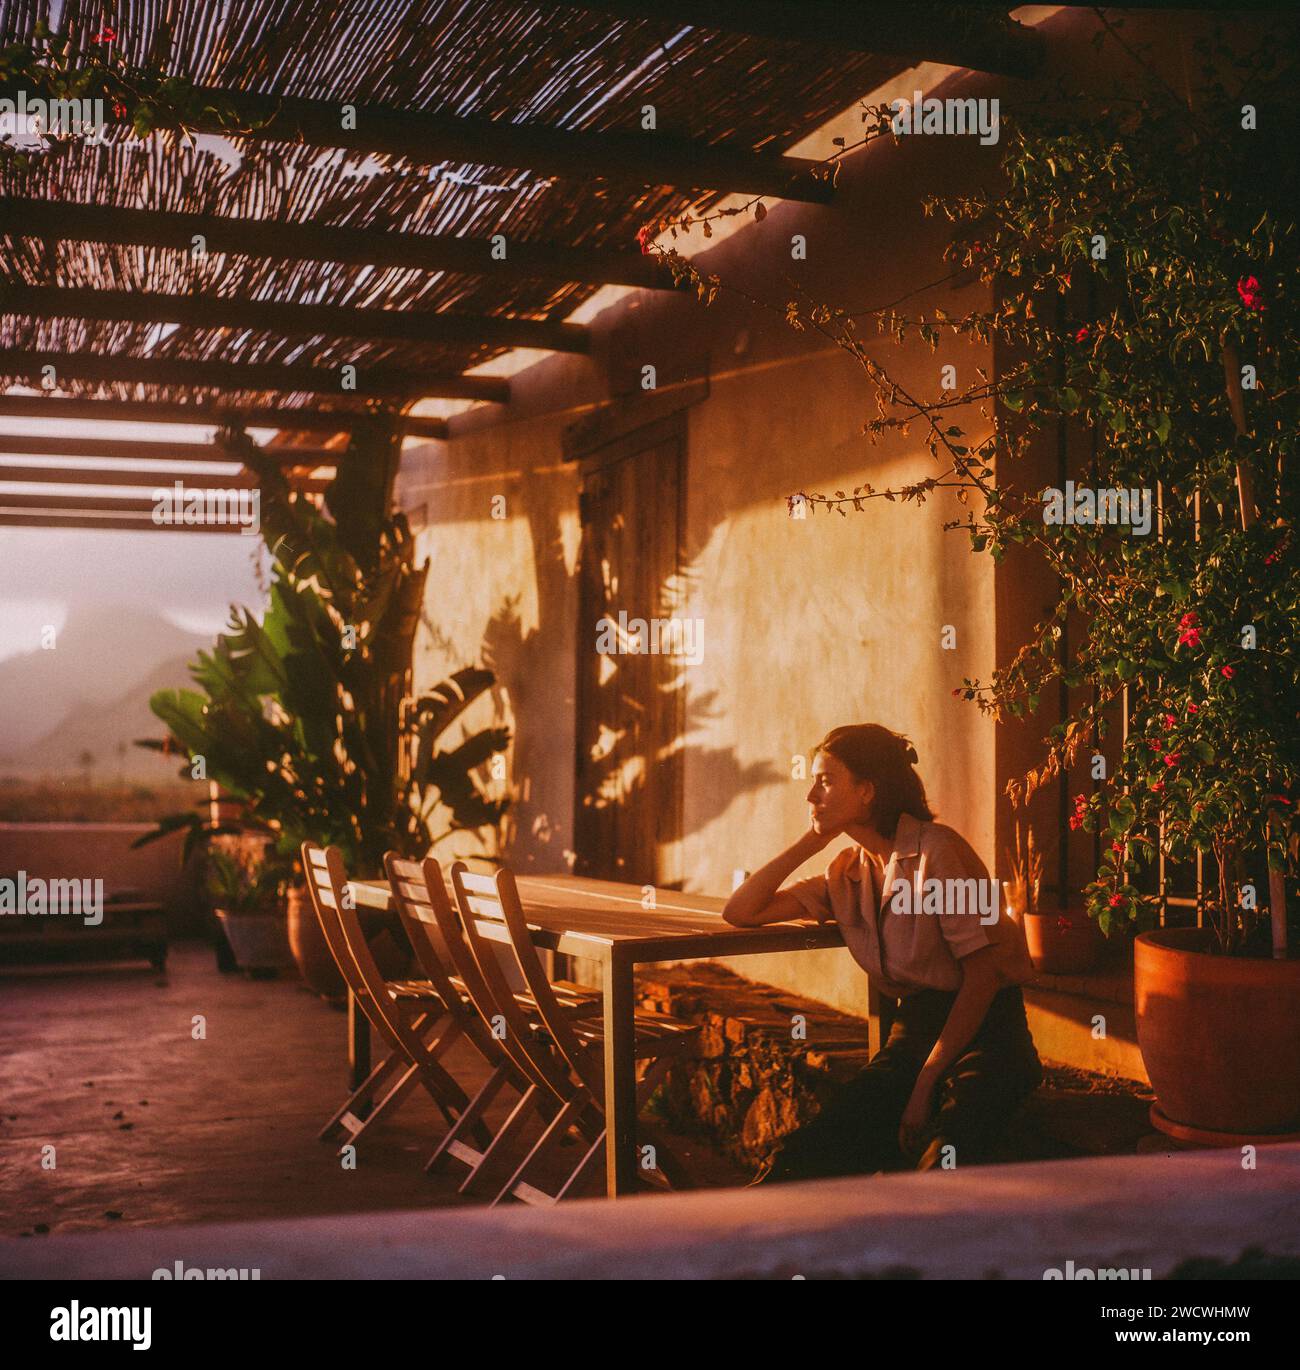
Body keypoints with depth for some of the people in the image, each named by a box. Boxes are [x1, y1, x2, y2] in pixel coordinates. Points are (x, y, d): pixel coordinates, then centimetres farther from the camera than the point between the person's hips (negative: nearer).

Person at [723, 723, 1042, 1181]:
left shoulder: (936, 850, -9)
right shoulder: (847, 873, 12)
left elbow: (983, 971, -12)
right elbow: (739, 912, 12)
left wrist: (926, 1082, -15)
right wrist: (810, 841, 5)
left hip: (983, 1028, -6)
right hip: (914, 1028, 6)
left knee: (942, 1162, -34)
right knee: (802, 1160, -18)